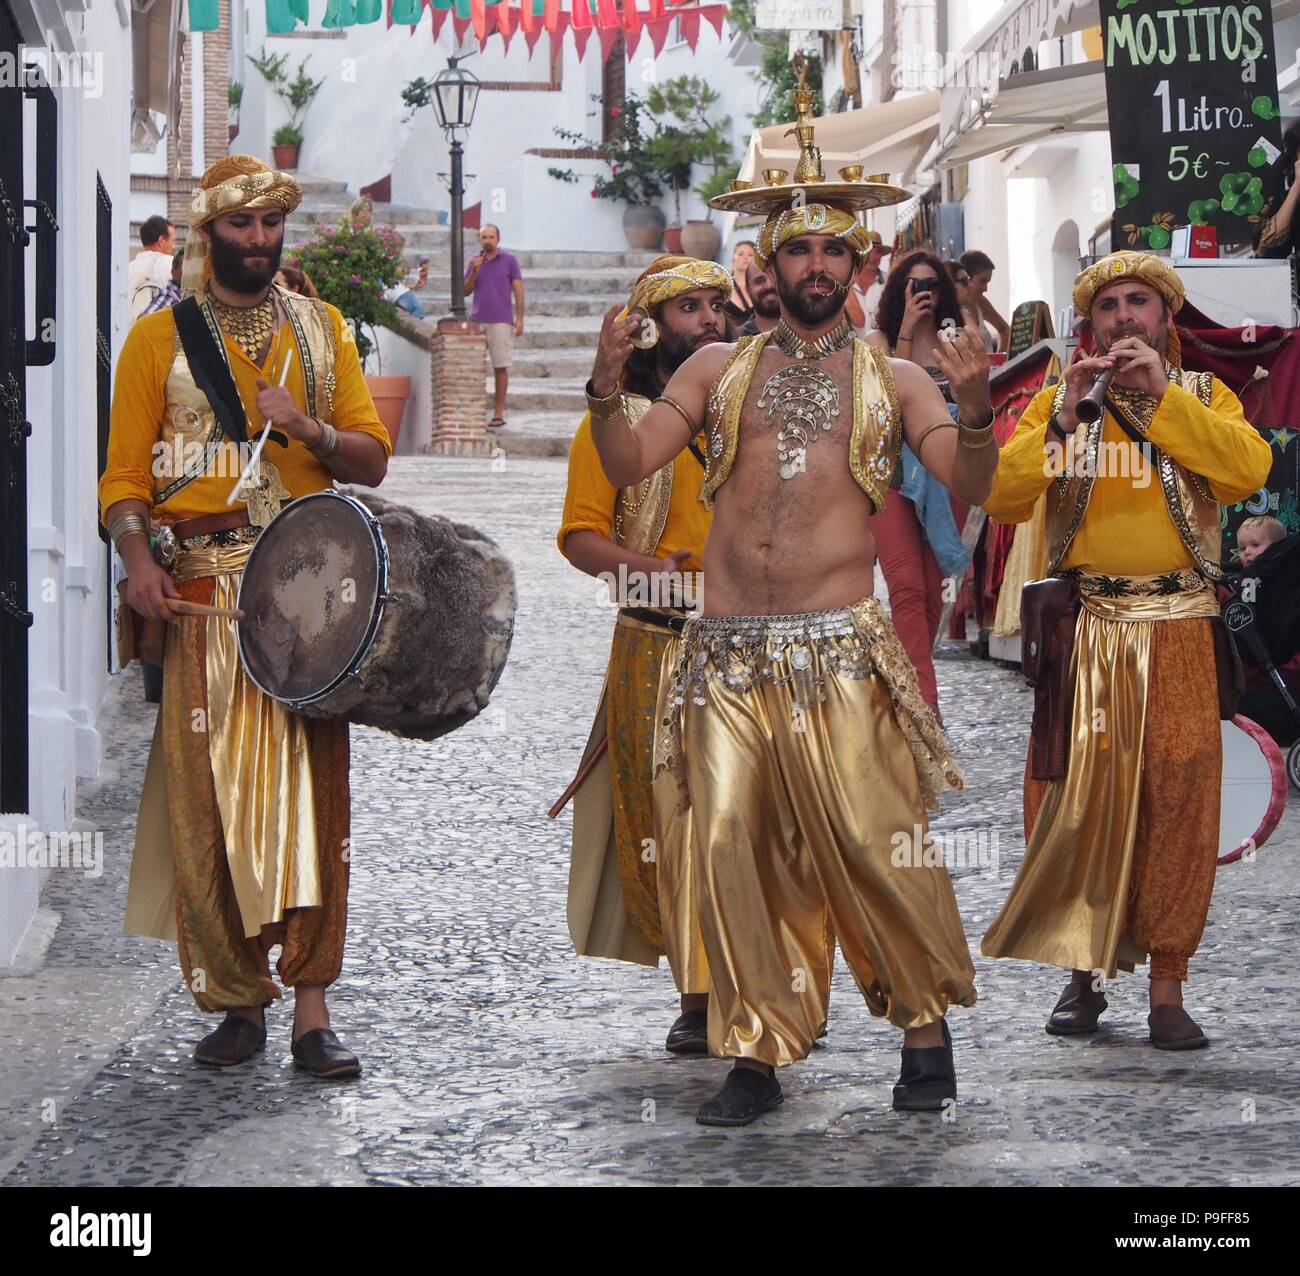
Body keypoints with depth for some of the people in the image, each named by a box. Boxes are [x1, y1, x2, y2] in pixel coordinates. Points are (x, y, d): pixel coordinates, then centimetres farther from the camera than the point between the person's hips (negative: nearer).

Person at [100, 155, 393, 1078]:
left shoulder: (321, 330, 15)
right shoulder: (162, 337, 7)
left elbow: (372, 458, 11)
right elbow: (126, 473, 1)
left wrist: (310, 429, -9)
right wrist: (138, 558, -17)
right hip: (202, 591, -2)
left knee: (312, 788, -4)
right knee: (209, 792, -4)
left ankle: (311, 1009, -3)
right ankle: (238, 1001, 6)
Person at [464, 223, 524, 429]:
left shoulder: (509, 260, 4)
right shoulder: (475, 262, 13)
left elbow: (518, 292, 3)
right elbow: (466, 291, 12)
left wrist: (519, 319, -4)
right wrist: (474, 272, -5)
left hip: (501, 322, -3)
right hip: (477, 321, 3)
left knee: (500, 368, -1)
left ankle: (498, 413, 3)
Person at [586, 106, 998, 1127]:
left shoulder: (891, 379, 9)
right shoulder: (720, 368, 13)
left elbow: (971, 484, -1)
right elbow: (628, 463, 7)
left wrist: (976, 410, -20)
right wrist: (607, 391, -11)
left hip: (840, 650, -2)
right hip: (727, 654, 2)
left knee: (873, 845, -8)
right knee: (730, 849, -2)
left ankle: (928, 1030, 10)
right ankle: (758, 1053, 9)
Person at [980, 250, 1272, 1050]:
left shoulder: (1203, 397, 11)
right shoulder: (1057, 402, 12)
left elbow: (1249, 470, -10)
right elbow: (1001, 496, -2)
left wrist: (1161, 396, -12)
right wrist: (1064, 416, -11)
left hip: (1179, 632, 0)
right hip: (1084, 630, 1)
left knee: (1177, 802, -4)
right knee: (1077, 800, -3)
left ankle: (1167, 987, 1)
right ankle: (1085, 971, 9)